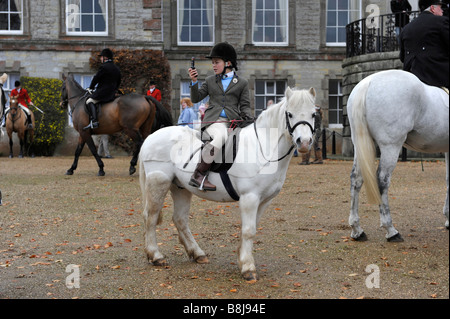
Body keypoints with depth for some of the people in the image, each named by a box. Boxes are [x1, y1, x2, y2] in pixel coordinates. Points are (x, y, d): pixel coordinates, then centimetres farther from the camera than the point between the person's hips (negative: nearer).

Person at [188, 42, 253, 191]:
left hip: (232, 121, 2)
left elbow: (244, 106, 12)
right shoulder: (210, 81, 22)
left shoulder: (242, 83, 16)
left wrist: (248, 118, -8)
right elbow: (196, 98, 18)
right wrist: (194, 81, 3)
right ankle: (199, 174, -32)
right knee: (220, 136, -37)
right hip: (213, 120, -2)